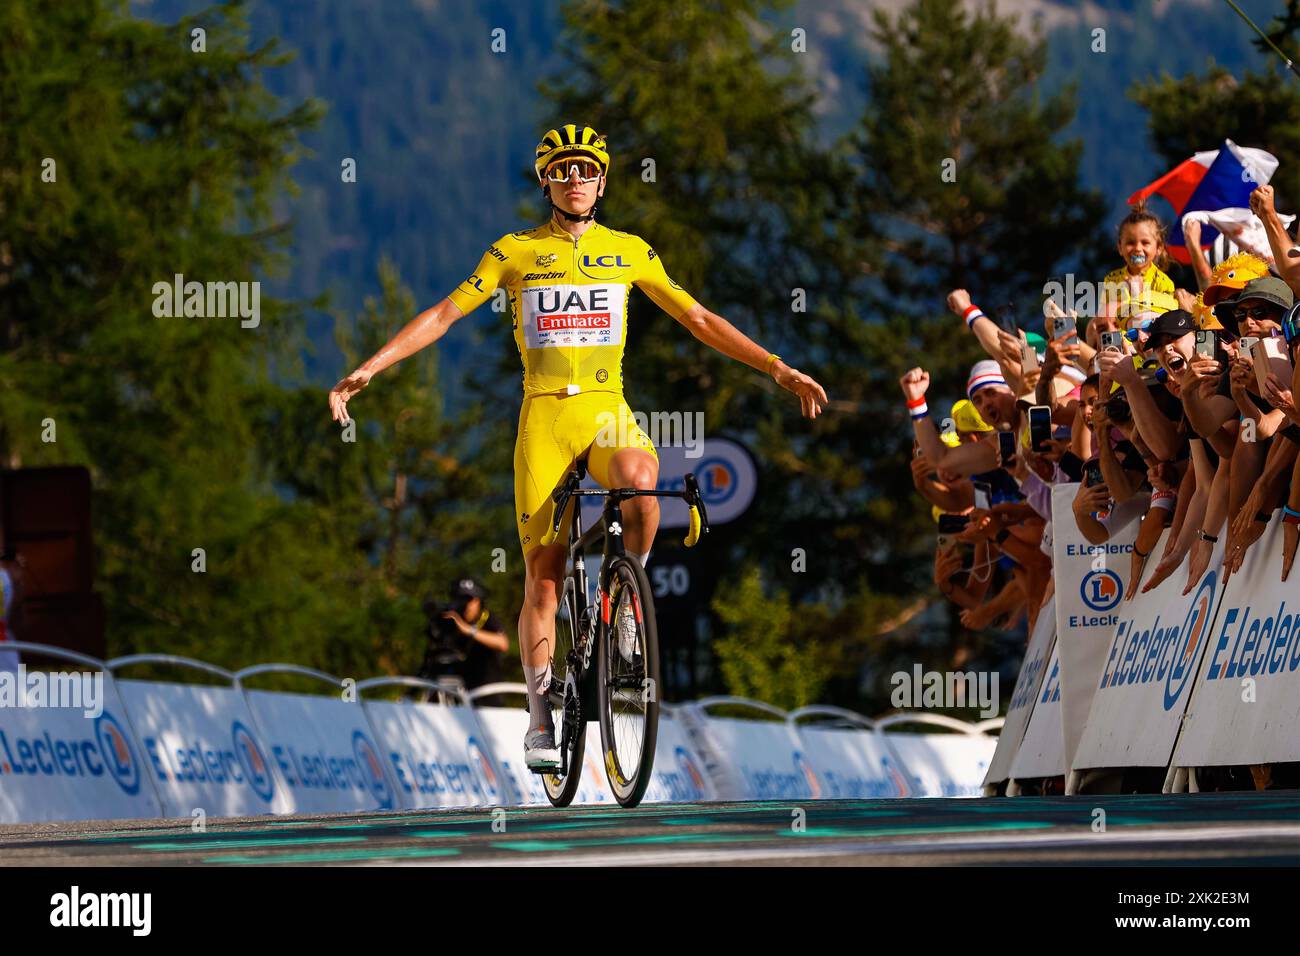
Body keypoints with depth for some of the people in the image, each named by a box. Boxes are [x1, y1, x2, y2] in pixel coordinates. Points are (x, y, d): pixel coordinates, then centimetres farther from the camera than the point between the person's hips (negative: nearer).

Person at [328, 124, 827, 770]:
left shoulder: (629, 252, 8)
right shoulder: (514, 253, 6)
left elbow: (698, 319, 11)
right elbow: (442, 316, 5)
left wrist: (778, 369, 5)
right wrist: (367, 370, -3)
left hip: (607, 412, 0)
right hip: (543, 419, 0)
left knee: (637, 479, -36)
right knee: (543, 575, -3)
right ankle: (541, 722, 7)